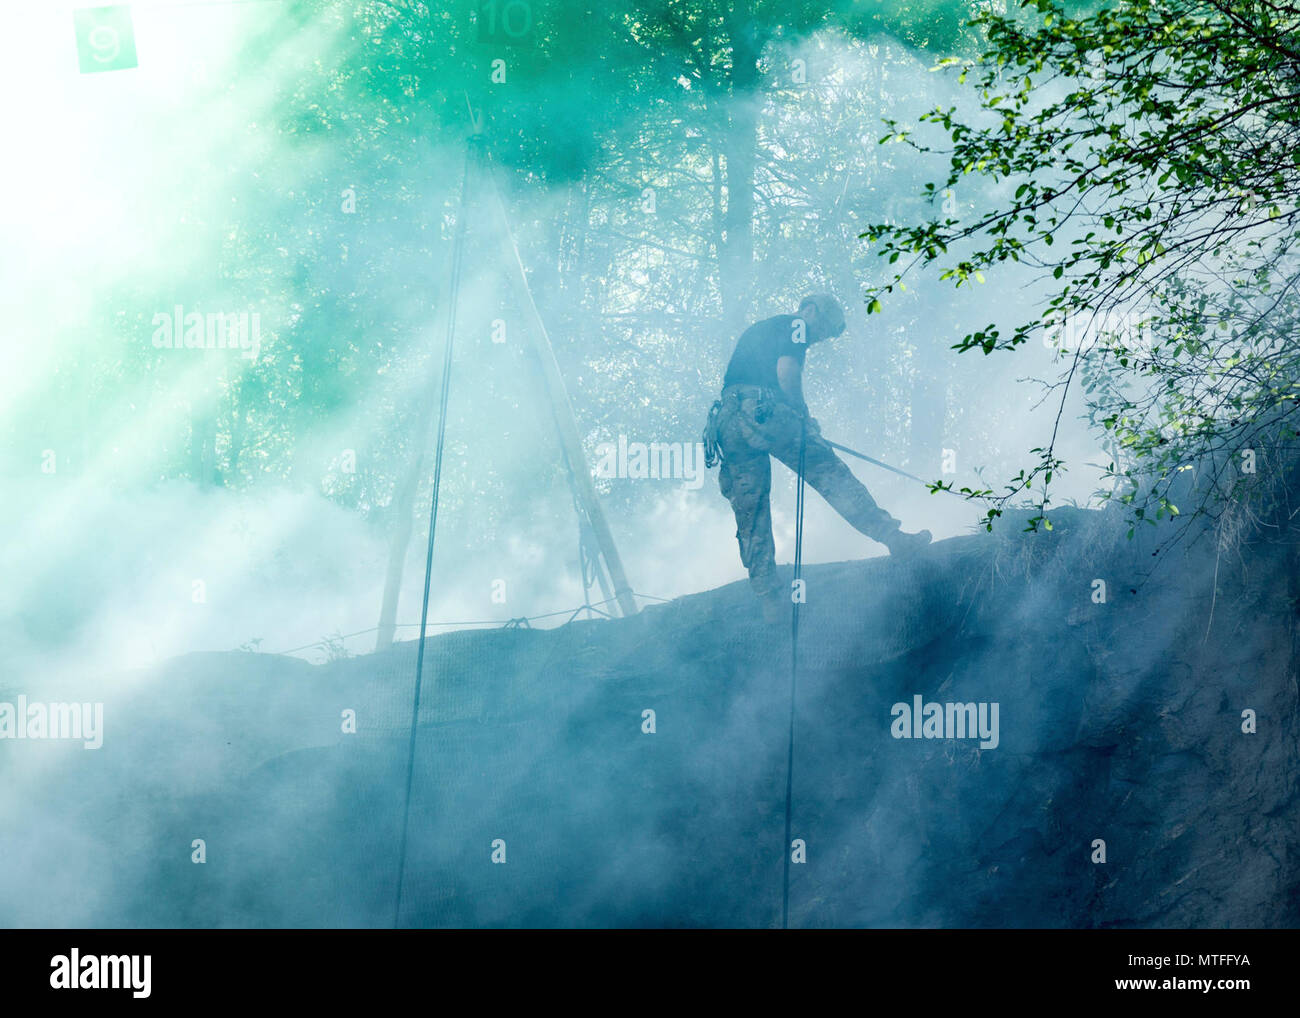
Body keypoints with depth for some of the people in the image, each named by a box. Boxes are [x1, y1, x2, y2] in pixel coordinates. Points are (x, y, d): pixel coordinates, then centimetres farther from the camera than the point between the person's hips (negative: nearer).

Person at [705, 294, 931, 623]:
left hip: (726, 419, 7)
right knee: (831, 474, -6)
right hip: (765, 412, -7)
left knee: (750, 517, 4)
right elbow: (787, 374, -8)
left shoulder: (754, 330, 33)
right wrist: (804, 417, 3)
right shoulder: (795, 324, 9)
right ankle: (892, 536, -11)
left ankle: (769, 599, 2)